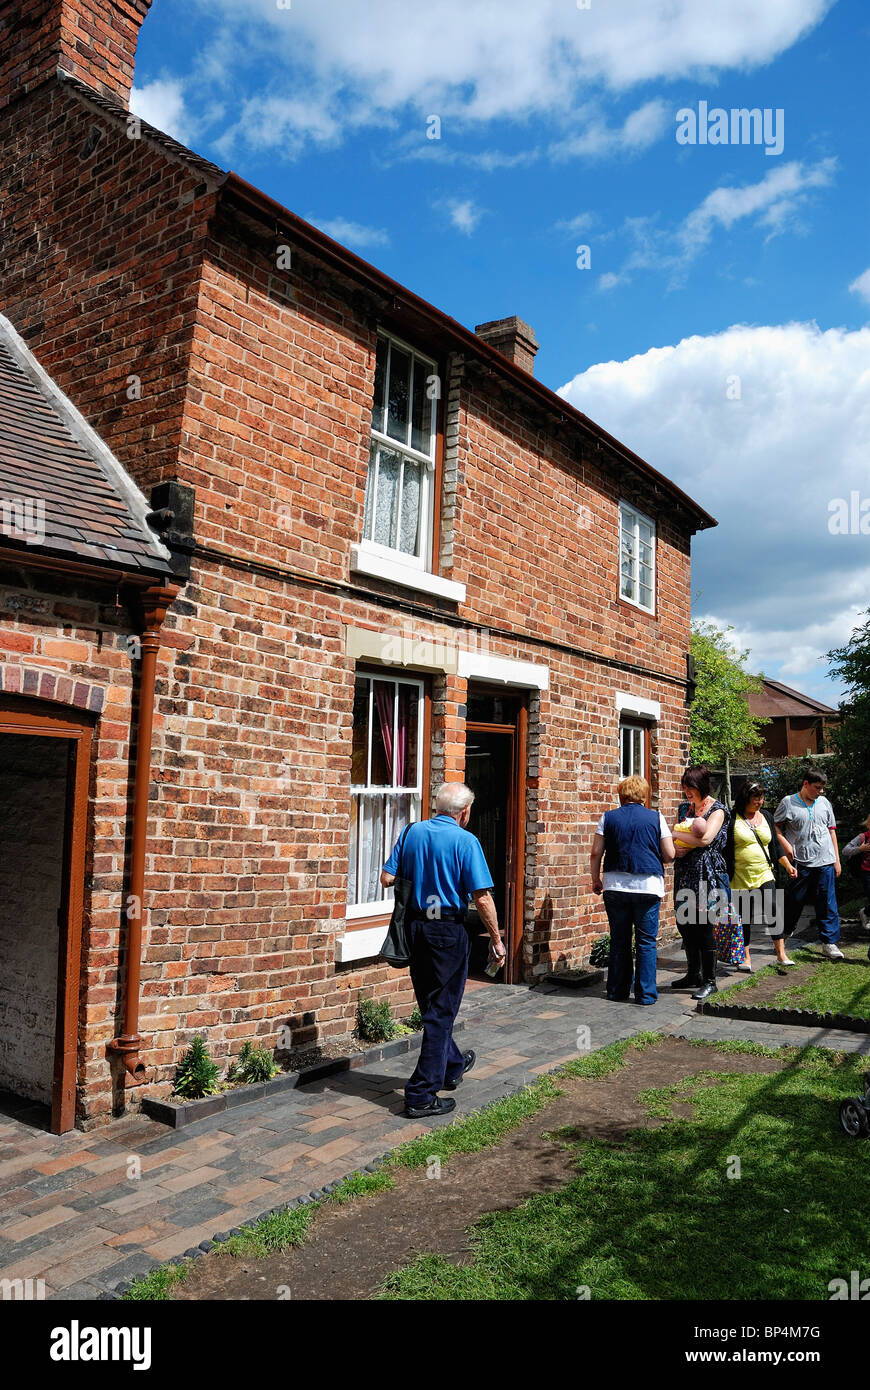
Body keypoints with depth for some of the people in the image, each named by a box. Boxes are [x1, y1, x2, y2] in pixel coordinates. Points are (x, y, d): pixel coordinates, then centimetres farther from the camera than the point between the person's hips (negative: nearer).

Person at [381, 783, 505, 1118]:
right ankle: (422, 1094, 6)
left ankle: (452, 1065, 42)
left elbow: (387, 879, 1)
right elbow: (482, 898, -16)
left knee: (430, 1006, 21)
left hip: (416, 926, 6)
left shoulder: (412, 832, 1)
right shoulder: (465, 841, -13)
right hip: (448, 930, -6)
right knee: (441, 1012, 3)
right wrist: (496, 939, -5)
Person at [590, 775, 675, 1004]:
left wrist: (596, 880, 14)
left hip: (615, 885, 1)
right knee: (646, 942, 7)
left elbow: (596, 853, 2)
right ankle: (646, 993, 8)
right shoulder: (656, 818, 1)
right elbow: (669, 856, 2)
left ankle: (617, 990, 19)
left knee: (619, 940, 12)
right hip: (648, 885, -1)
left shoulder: (608, 818, 3)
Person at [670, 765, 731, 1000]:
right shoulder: (684, 807, 12)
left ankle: (709, 980, 6)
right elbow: (673, 840, 17)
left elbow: (706, 839, -21)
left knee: (704, 926, -5)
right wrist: (674, 848, -7)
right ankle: (693, 974, 25)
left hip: (707, 875, -7)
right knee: (684, 924, 10)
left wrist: (676, 834, -11)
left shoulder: (717, 810, -7)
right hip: (685, 874, 7)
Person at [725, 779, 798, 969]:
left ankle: (781, 954, -3)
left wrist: (788, 866, 10)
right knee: (744, 917, 4)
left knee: (772, 910, -11)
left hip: (764, 874, 3)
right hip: (740, 877, -3)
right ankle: (746, 957, 16)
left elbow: (776, 845, 18)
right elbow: (724, 848, -4)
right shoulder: (732, 818, -5)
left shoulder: (766, 816, 11)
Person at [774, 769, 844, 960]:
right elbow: (775, 826, 6)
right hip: (801, 863, -3)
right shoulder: (788, 802, -1)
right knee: (795, 901, 5)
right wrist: (785, 844, -10)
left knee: (828, 903, 1)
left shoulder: (824, 802, 11)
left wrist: (837, 860, 13)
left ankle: (829, 942, 8)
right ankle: (784, 934, 25)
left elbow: (831, 830, 15)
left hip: (825, 862, 3)